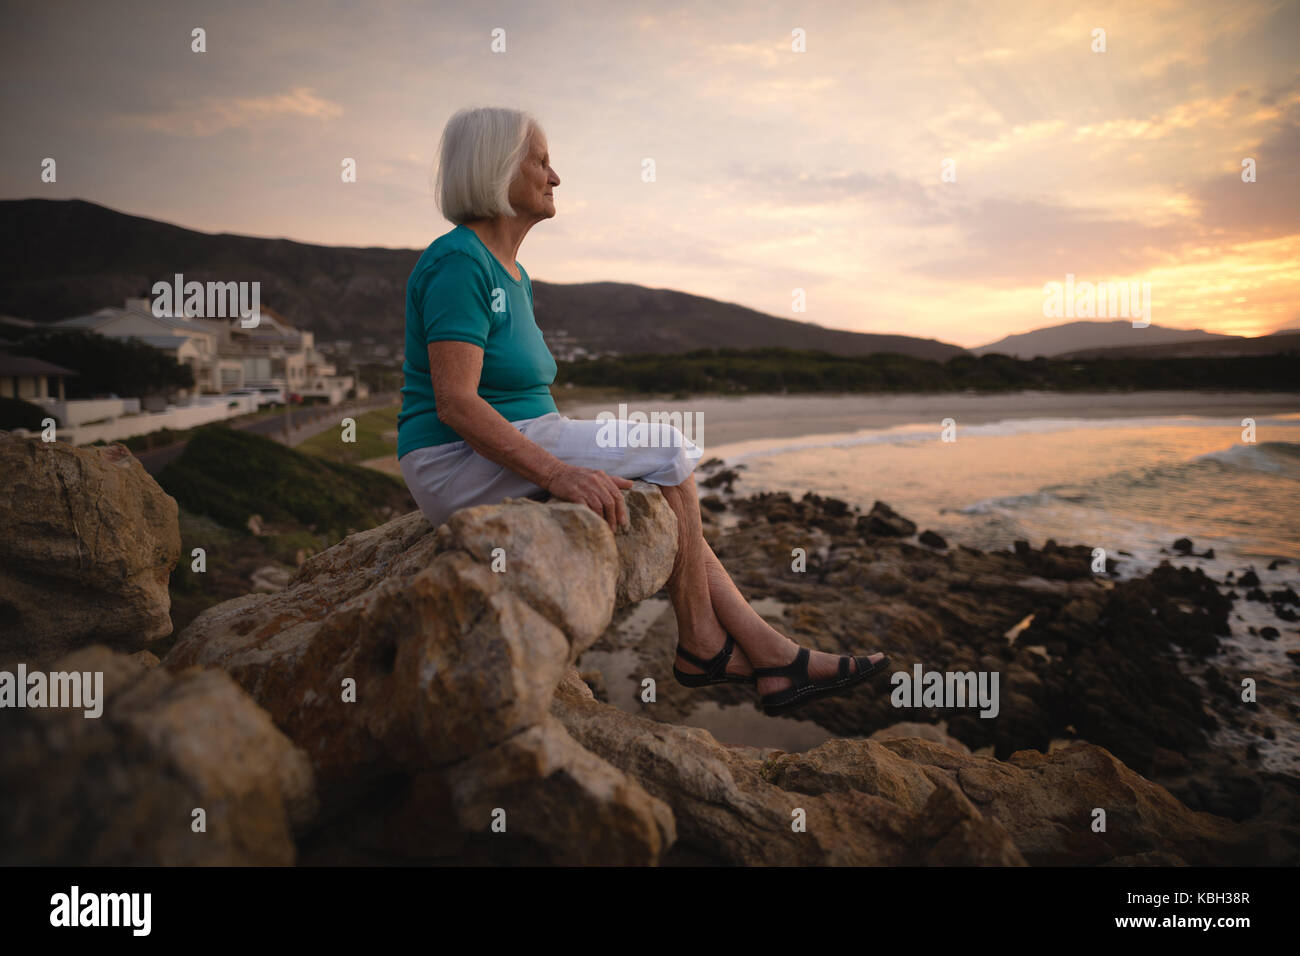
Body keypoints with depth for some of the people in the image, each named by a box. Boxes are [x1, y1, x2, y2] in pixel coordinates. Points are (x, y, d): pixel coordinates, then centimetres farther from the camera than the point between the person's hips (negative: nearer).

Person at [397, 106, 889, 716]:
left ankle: (772, 657, -1)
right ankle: (702, 644, 0)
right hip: (461, 465, -9)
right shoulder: (458, 263, -15)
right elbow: (454, 402, -24)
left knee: (666, 488, 0)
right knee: (667, 453, -12)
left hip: (511, 456, 9)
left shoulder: (511, 275, 16)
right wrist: (556, 471, -31)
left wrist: (568, 465, 7)